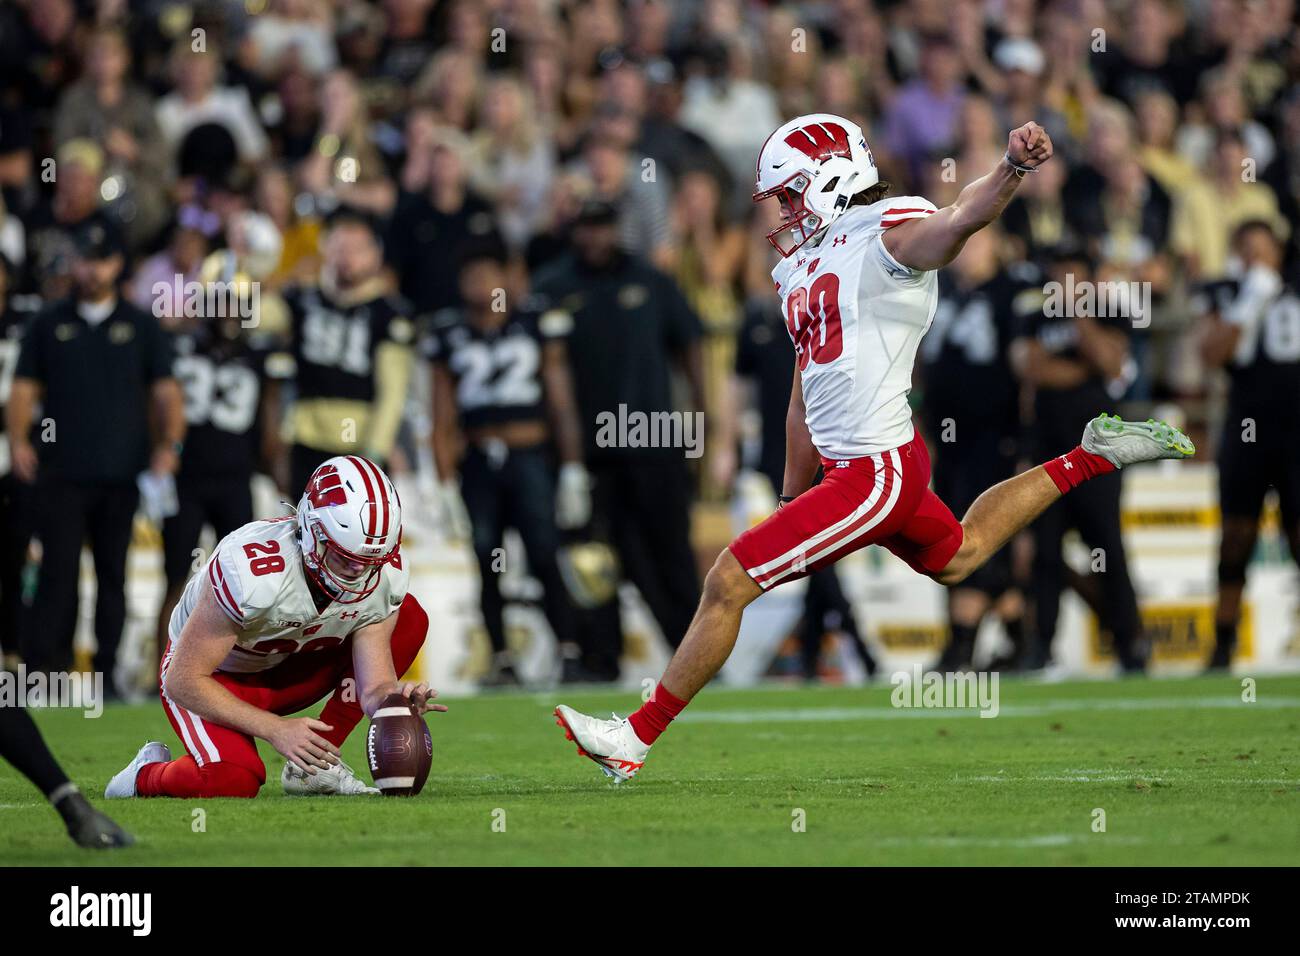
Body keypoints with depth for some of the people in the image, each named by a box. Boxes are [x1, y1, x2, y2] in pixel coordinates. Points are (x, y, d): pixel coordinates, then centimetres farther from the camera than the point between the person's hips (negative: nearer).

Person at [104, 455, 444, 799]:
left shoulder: (384, 574, -20)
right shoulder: (253, 571, -37)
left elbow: (374, 687, -16)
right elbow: (183, 681, -30)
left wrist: (392, 698, -42)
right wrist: (276, 729, -37)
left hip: (281, 670, 6)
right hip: (212, 677, -6)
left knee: (410, 618, -11)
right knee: (233, 780, -36)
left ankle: (319, 764, -6)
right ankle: (147, 774, 2)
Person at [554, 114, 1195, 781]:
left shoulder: (889, 235, -12)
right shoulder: (804, 268, 15)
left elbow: (962, 218, -34)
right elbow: (806, 399, 23)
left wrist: (1011, 168, -55)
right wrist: (793, 499, 27)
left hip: (878, 472, -10)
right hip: (848, 464, 10)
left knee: (727, 584, -9)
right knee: (957, 558, 33)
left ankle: (635, 739, 0)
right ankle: (1092, 458, 40)